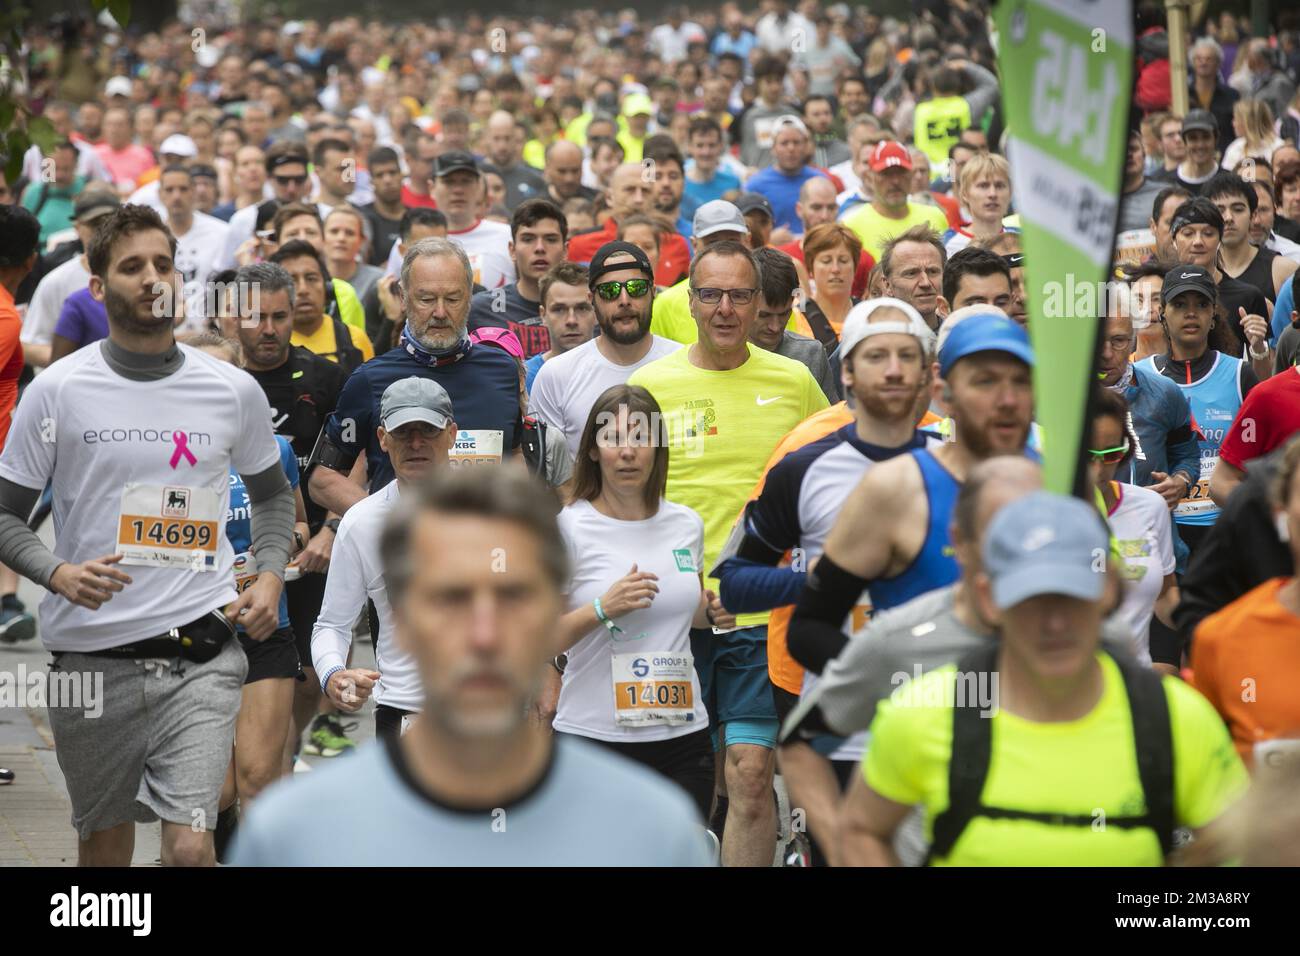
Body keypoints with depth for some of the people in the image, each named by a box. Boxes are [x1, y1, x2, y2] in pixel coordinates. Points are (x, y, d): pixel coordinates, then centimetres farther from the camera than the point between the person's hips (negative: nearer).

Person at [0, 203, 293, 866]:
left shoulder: (234, 390, 5)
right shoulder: (57, 391, 0)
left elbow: (273, 492, 22)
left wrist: (270, 574, 4)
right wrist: (58, 573, -16)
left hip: (201, 650, 0)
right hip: (92, 652, 0)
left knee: (190, 847, -14)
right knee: (103, 838, 14)